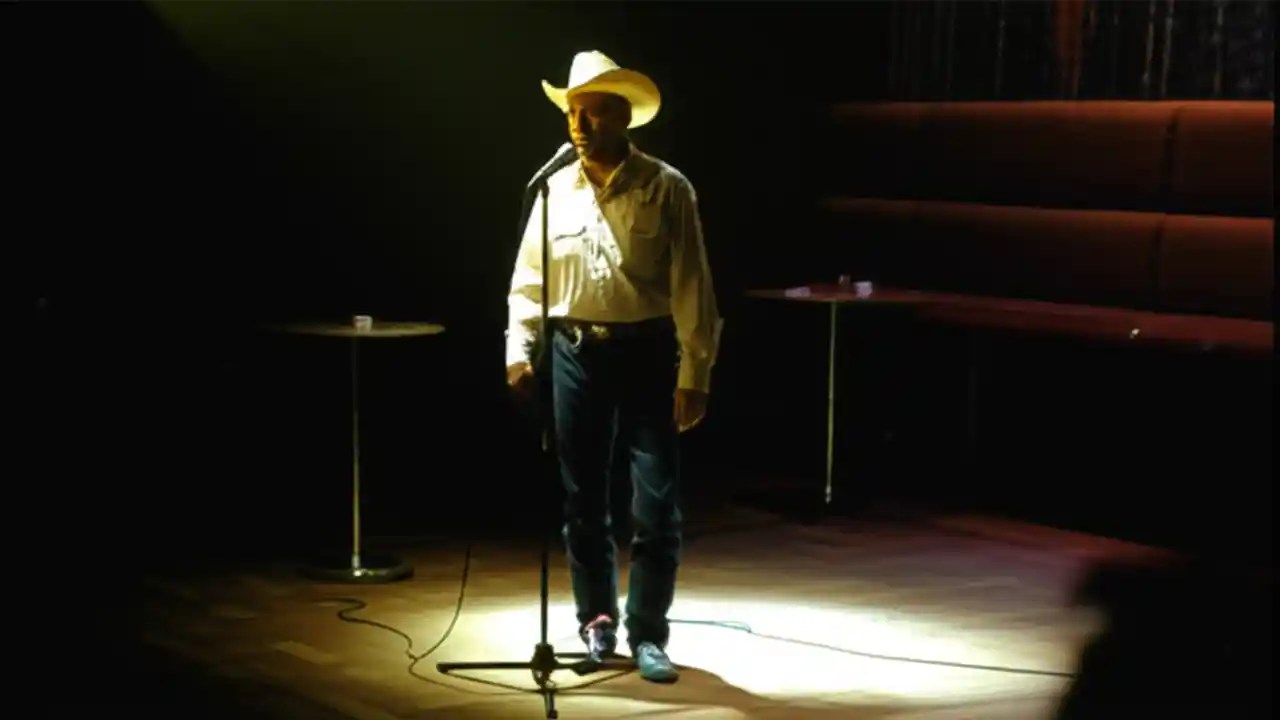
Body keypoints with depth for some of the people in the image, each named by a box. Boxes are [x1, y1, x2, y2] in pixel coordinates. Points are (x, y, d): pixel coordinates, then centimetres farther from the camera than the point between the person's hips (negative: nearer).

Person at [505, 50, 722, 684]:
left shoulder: (666, 189, -6)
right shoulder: (556, 191, 4)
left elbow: (690, 288, -8)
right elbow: (529, 278, 10)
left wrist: (694, 374, -11)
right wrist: (518, 349, 0)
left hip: (647, 354, -3)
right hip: (575, 353, 3)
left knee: (656, 505, -3)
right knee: (582, 499, 10)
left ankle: (647, 633, 9)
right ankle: (596, 620, 25)